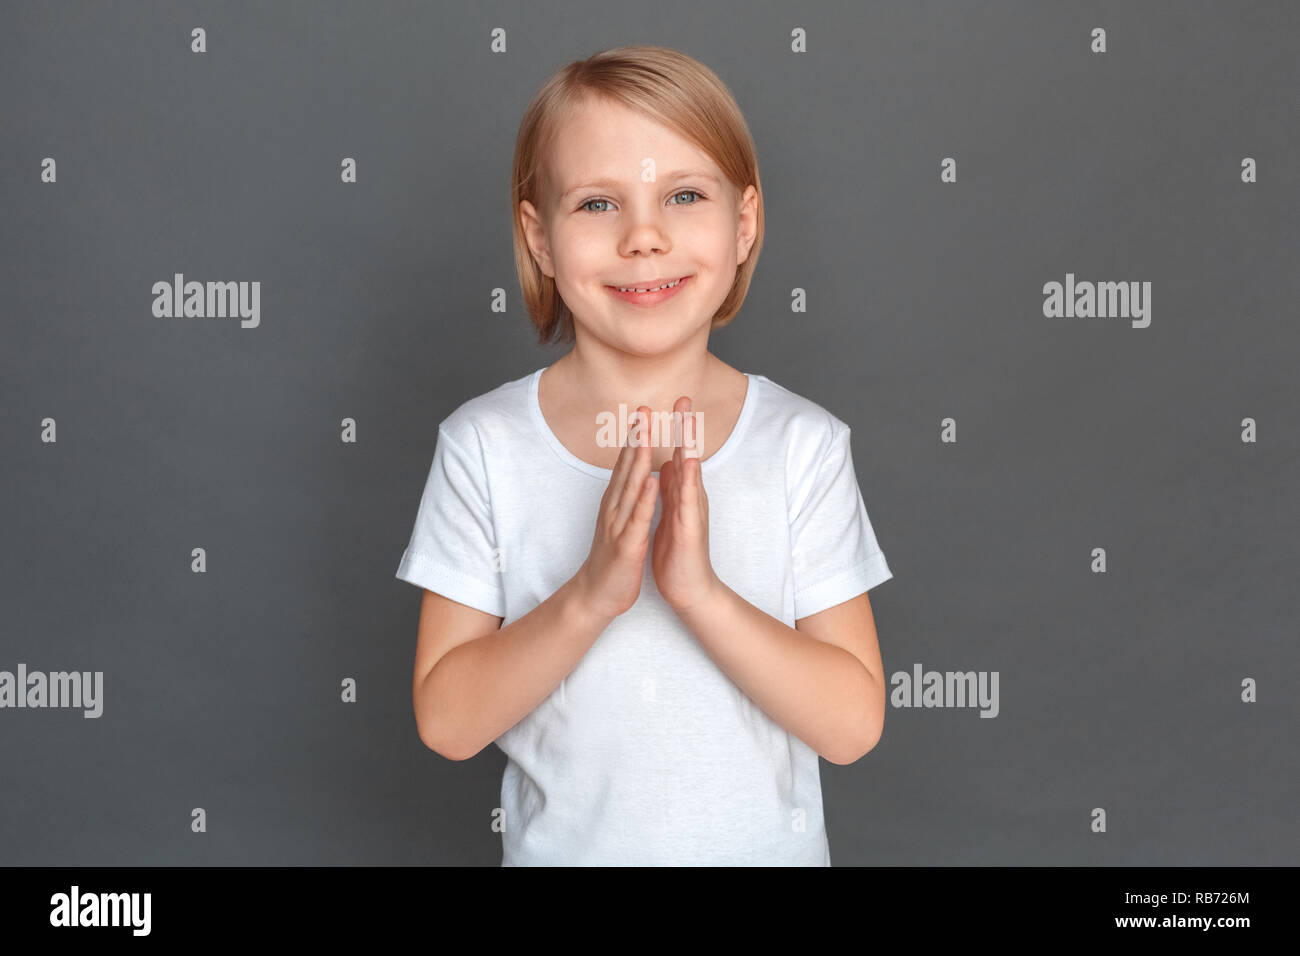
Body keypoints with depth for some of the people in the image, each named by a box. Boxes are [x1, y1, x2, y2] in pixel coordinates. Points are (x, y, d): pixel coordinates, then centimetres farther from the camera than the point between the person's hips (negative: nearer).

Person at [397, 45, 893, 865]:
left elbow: (853, 724, -13)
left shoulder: (803, 444, -12)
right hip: (562, 843, 0)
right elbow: (446, 722, -13)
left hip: (766, 846, 0)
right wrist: (588, 597, -26)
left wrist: (700, 592, -26)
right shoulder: (484, 445, -12)